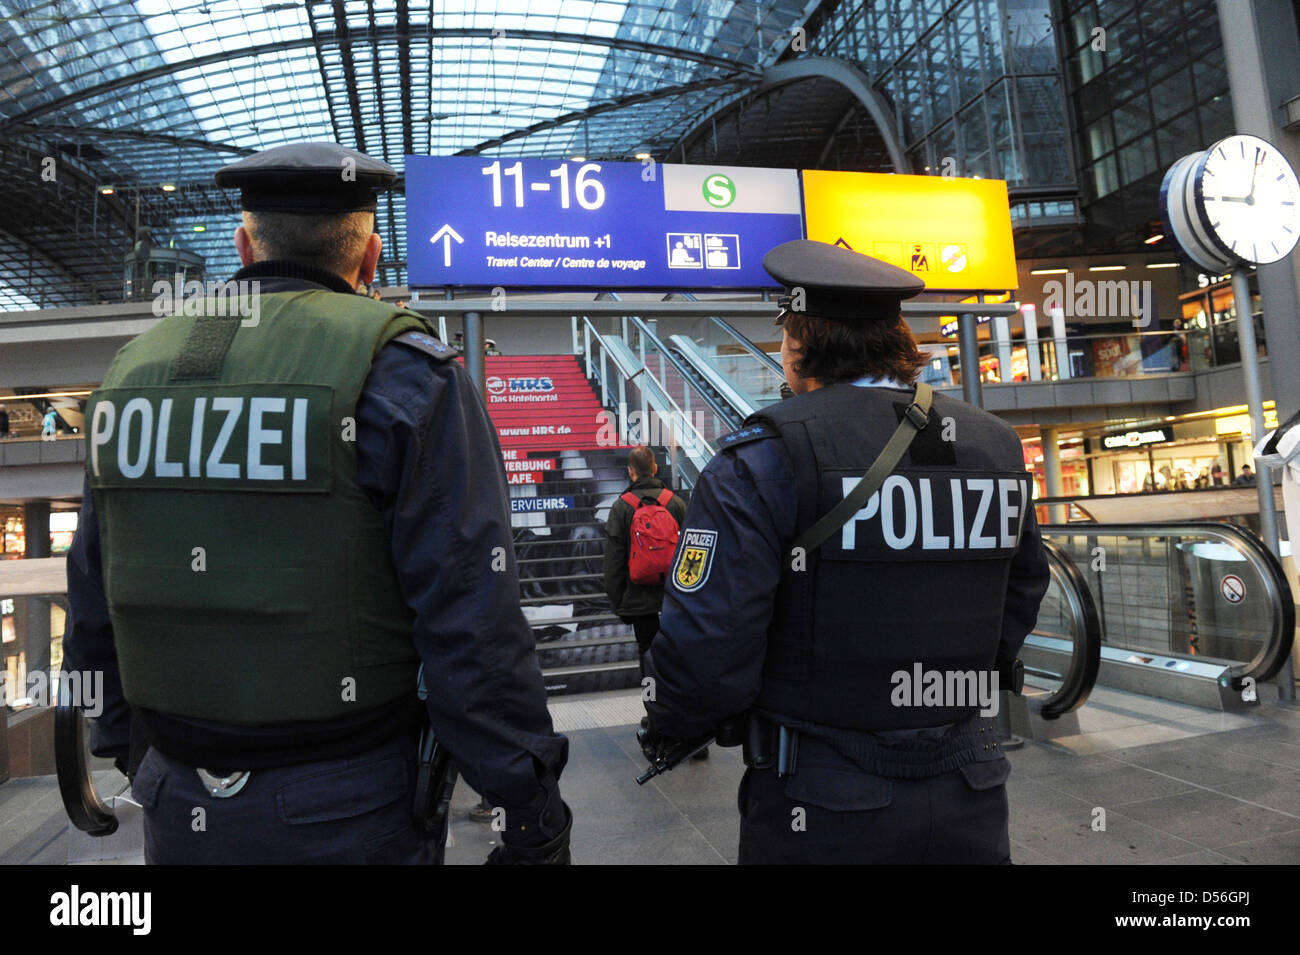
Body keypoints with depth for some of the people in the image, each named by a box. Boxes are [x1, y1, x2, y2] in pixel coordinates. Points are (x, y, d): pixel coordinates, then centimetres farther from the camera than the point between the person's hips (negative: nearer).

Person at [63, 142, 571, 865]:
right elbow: (474, 629, -20)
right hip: (352, 818, -4)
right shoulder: (402, 372, -14)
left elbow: (95, 613, 11)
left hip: (177, 812, 5)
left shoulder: (135, 367, 4)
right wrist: (536, 825, -11)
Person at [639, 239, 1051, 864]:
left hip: (824, 816, -4)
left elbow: (706, 642, -21)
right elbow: (1019, 603, 13)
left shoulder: (762, 460, -17)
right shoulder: (1000, 448, 2)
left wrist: (668, 733, -1)